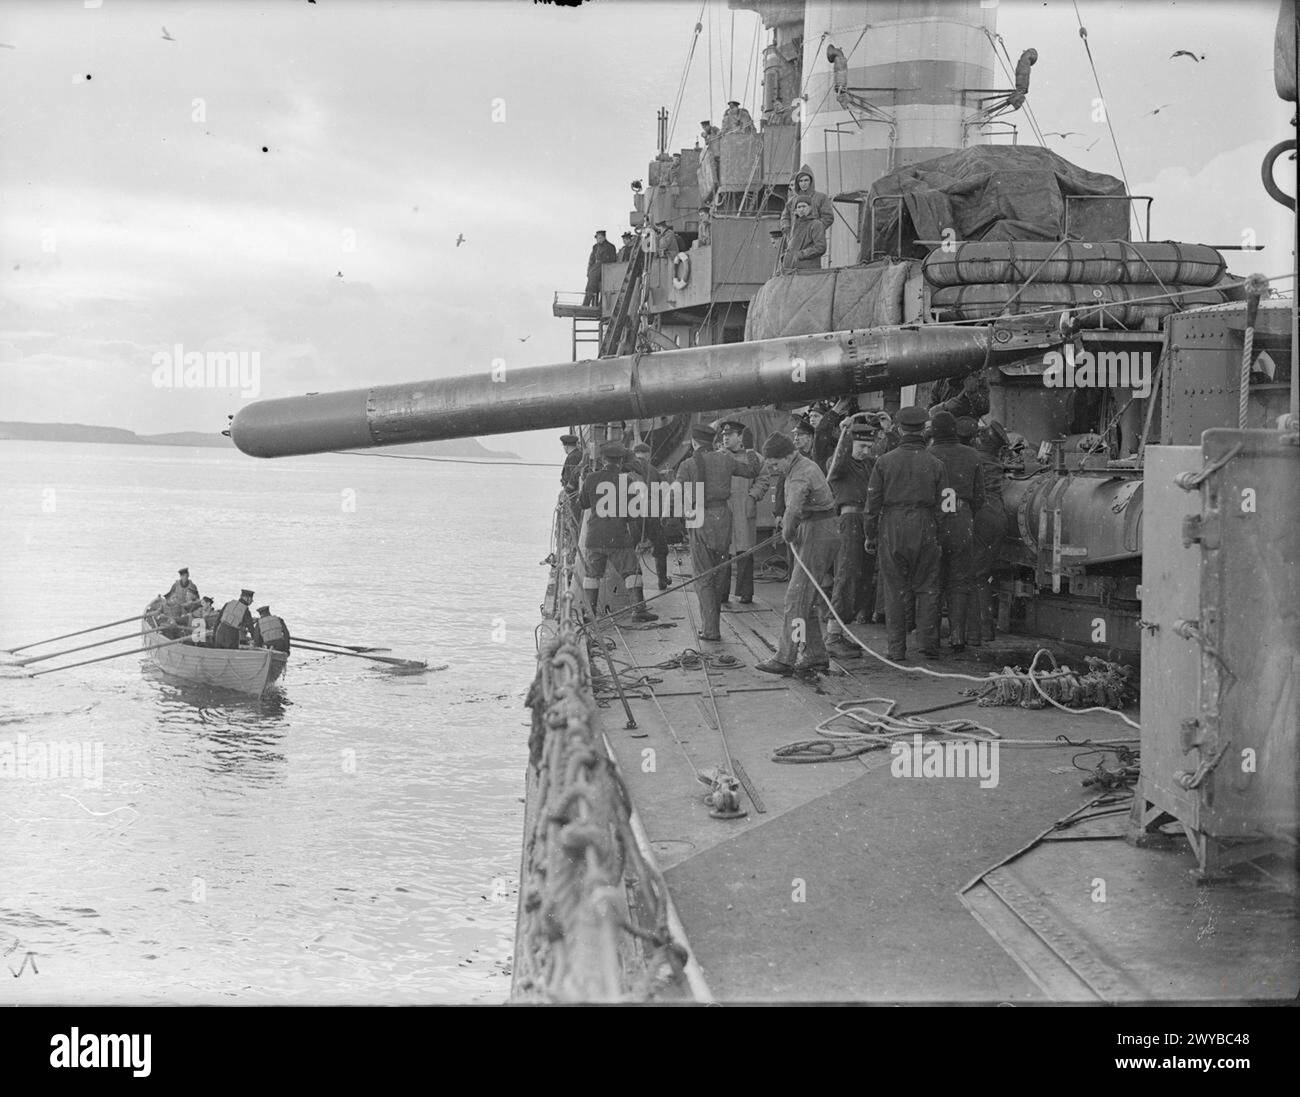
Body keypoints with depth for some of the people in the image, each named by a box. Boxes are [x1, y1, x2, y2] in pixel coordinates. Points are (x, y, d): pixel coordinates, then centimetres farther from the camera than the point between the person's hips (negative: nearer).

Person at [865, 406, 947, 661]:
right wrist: (941, 538, 9)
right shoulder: (935, 464, 1)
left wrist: (870, 535, 9)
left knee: (895, 590, 5)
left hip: (891, 529, 0)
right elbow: (942, 505, 2)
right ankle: (928, 642, 7)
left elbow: (873, 501, 2)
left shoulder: (884, 461, 0)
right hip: (925, 530, 0)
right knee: (927, 587, 9)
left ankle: (896, 647, 7)